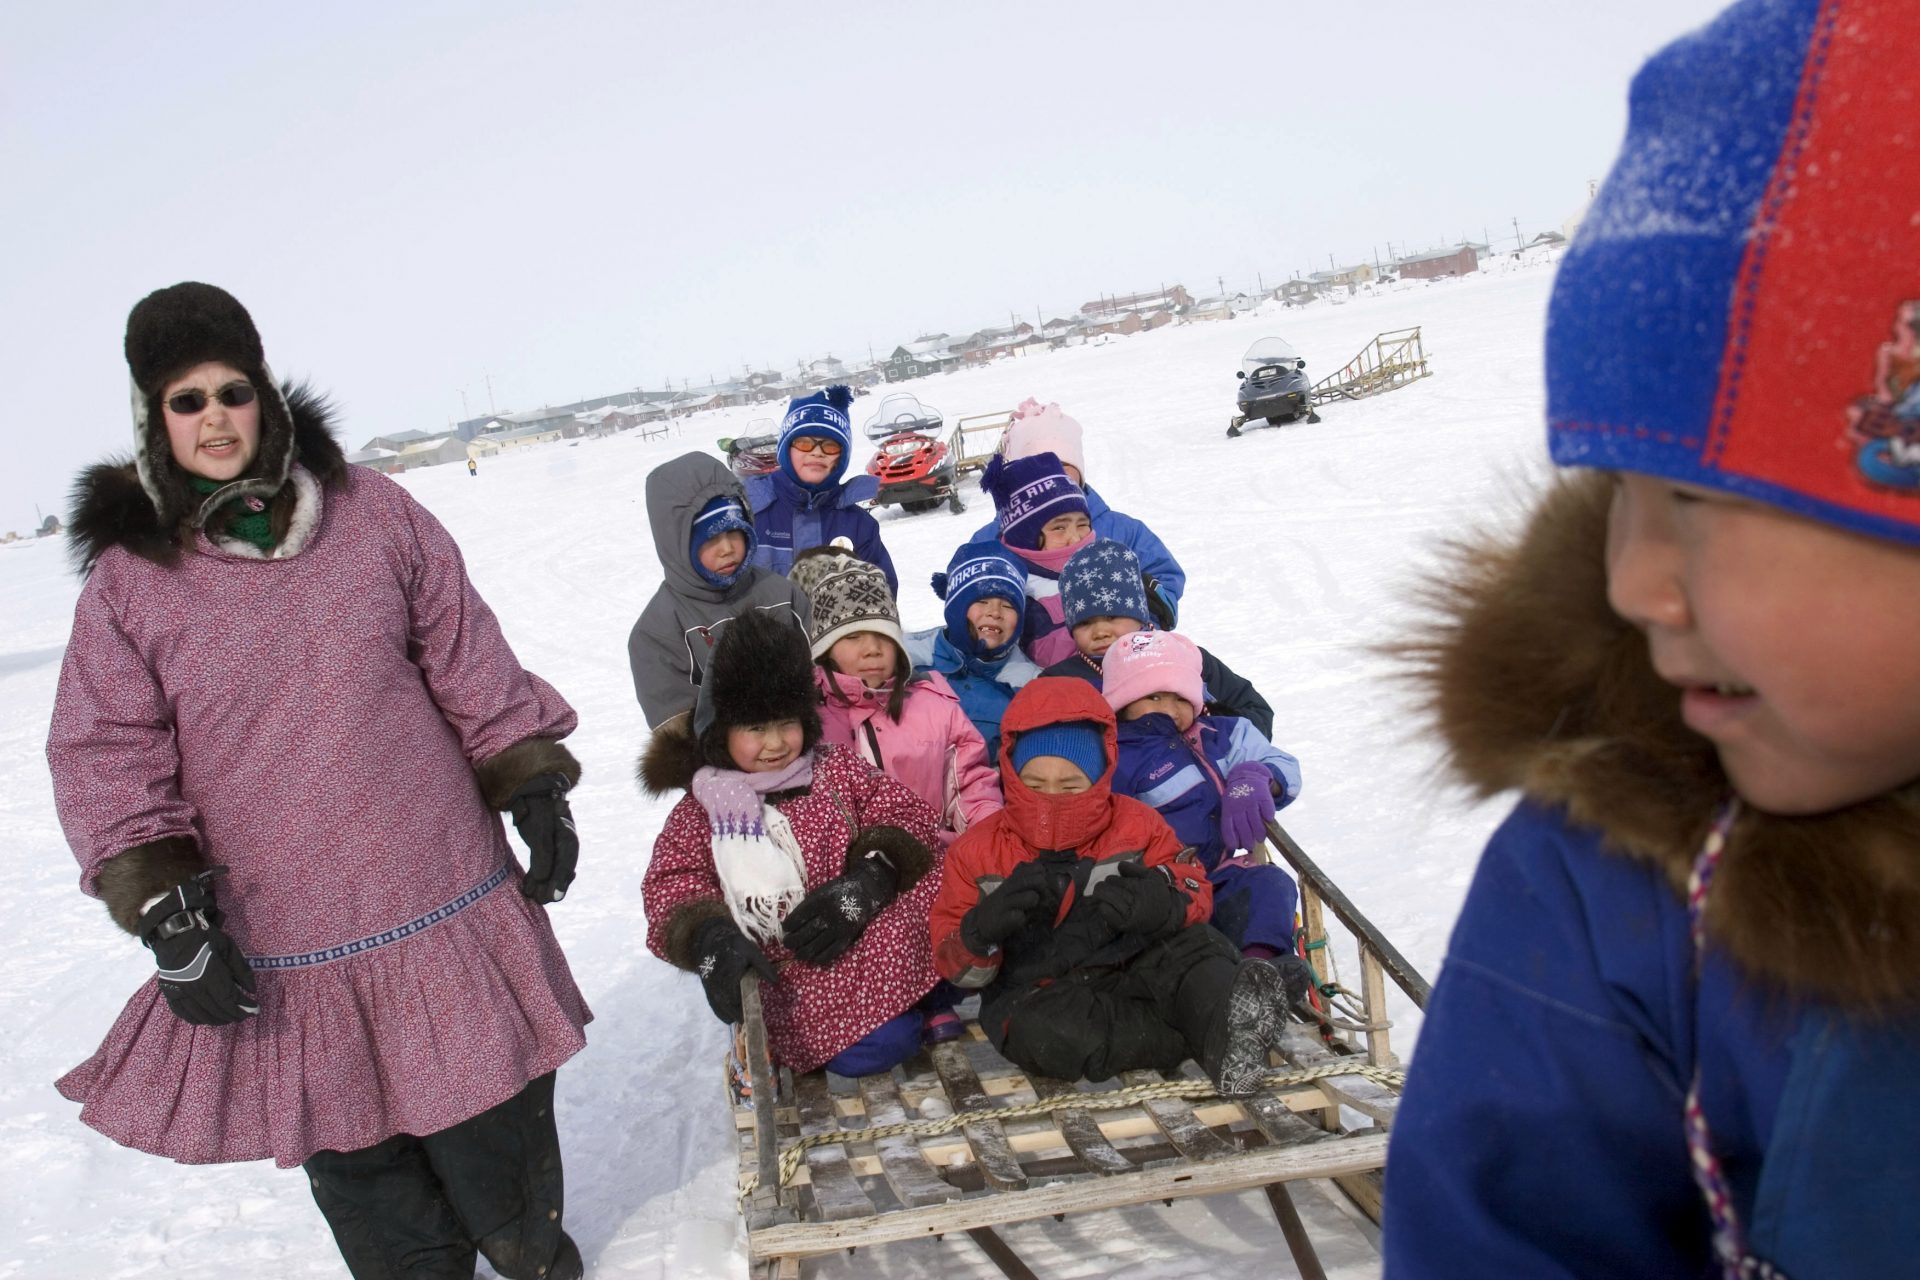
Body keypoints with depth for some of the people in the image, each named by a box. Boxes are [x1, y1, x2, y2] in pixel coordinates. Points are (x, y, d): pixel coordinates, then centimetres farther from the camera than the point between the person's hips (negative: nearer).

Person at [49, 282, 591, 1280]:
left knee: (493, 1134, 15)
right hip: (284, 950, 0)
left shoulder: (372, 512, -2)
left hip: (449, 911, 0)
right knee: (358, 1167, 14)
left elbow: (470, 665, 4)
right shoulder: (128, 576, -3)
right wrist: (164, 911, -9)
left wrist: (534, 789, 3)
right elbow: (105, 756, -2)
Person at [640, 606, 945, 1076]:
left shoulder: (838, 771, 11)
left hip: (876, 931, 3)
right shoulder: (700, 810, 9)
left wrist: (868, 881, -18)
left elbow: (907, 817, 1)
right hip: (793, 970, -3)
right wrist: (708, 936, -23)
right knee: (870, 1047, -30)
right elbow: (674, 889, 0)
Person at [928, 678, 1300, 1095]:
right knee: (1042, 1031, -36)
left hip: (1133, 974, 2)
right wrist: (982, 930, -24)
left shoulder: (1136, 825, 4)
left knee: (1191, 945, -24)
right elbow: (956, 966, 1)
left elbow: (1196, 891, 0)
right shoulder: (976, 854, 1)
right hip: (1037, 995, -1)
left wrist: (1161, 901, -25)